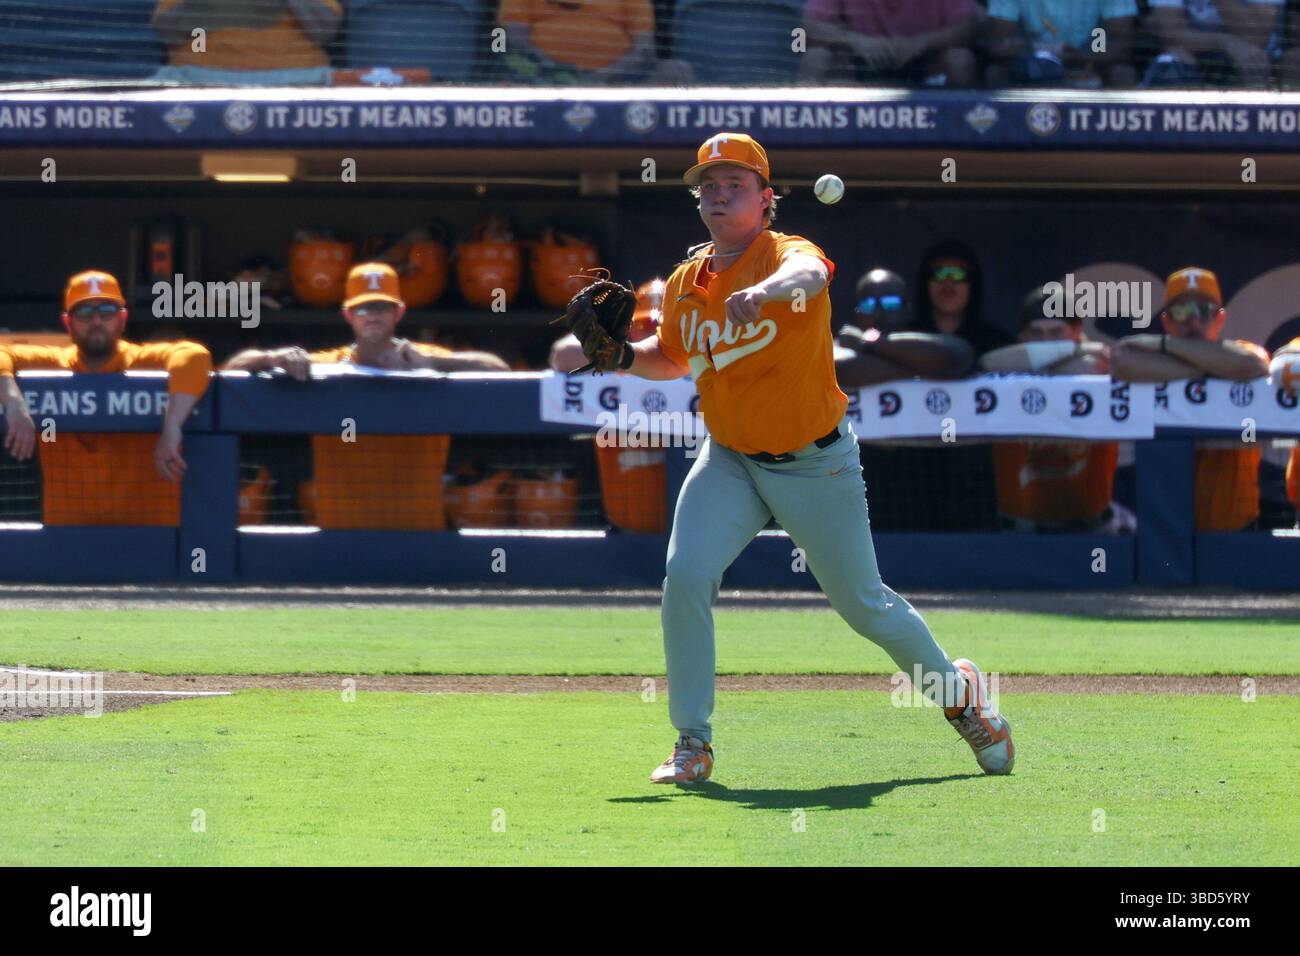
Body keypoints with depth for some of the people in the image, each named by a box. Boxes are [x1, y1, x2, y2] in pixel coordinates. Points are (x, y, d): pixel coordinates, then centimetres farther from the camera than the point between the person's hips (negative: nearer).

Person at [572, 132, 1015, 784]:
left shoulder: (787, 253, -17)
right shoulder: (685, 282, 1)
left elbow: (809, 274, -43)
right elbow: (674, 358, 20)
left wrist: (767, 290, -66)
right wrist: (627, 358, -2)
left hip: (816, 464, -4)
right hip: (730, 461, 4)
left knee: (863, 604, 7)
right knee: (685, 576, -17)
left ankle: (959, 692, 34)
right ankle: (692, 746, -7)